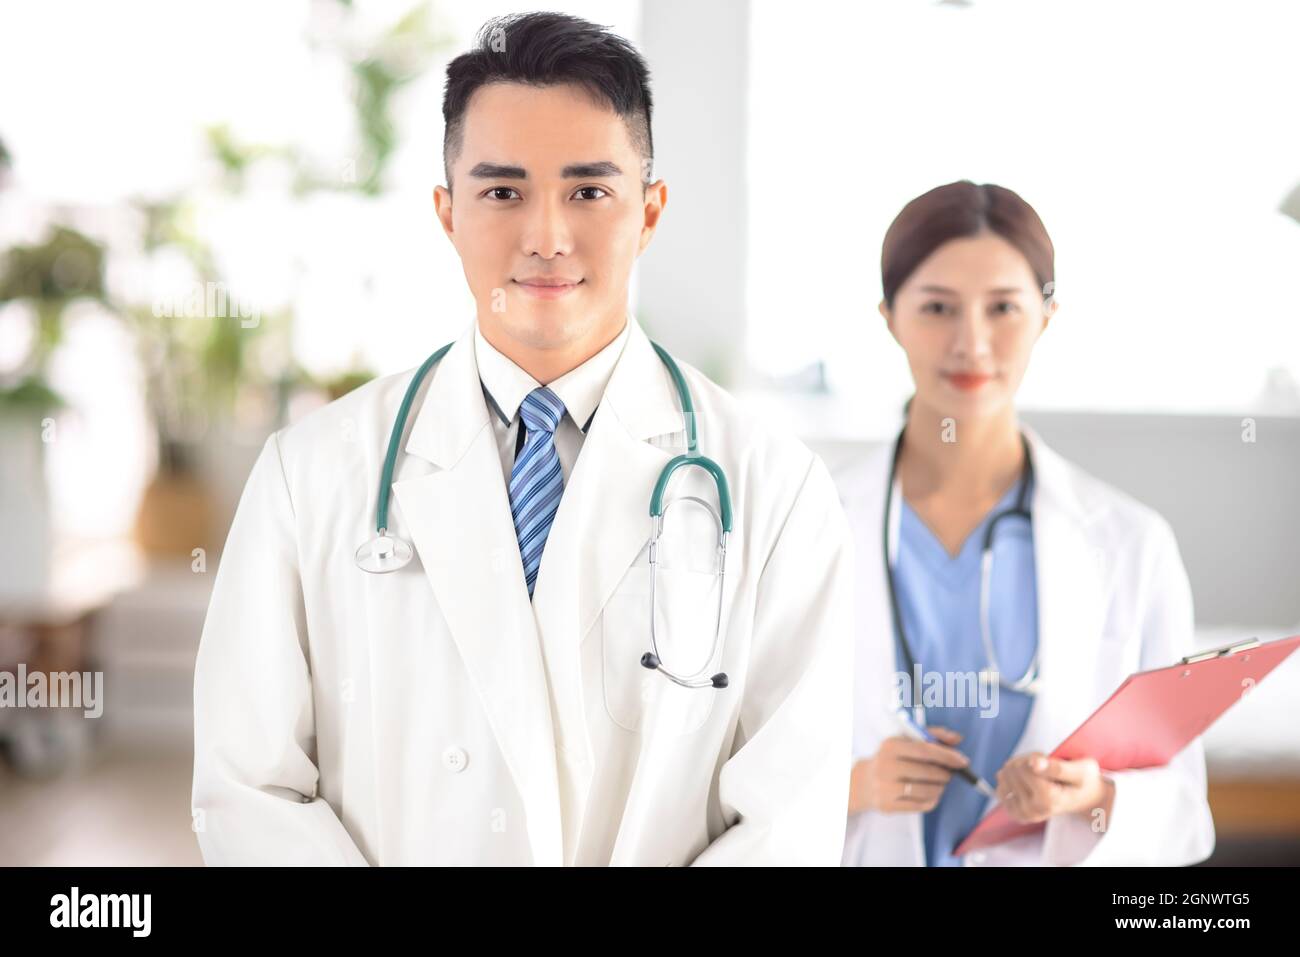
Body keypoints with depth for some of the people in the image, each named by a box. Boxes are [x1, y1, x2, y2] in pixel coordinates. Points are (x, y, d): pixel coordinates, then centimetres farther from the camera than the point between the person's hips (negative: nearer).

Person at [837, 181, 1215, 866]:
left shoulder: (1132, 544, -9)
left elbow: (1180, 808, -4)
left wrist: (1095, 797, -22)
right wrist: (848, 786, -22)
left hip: (1055, 855, 1)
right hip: (867, 853, 0)